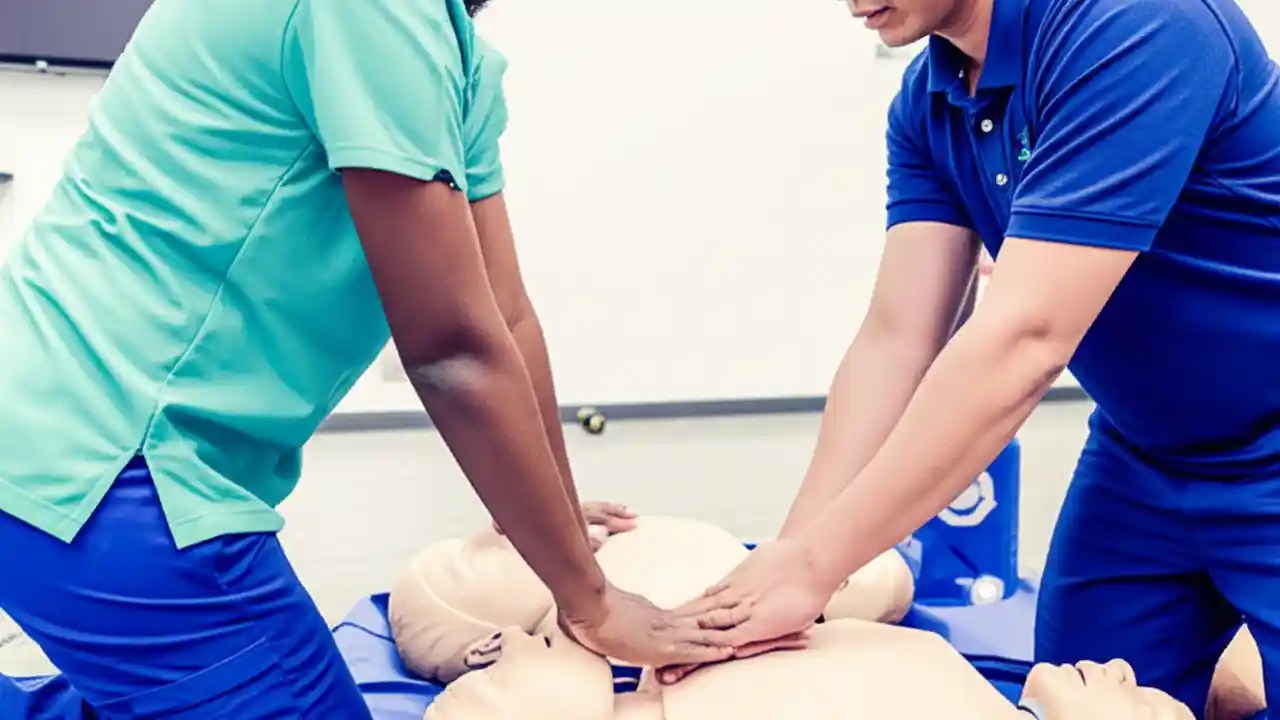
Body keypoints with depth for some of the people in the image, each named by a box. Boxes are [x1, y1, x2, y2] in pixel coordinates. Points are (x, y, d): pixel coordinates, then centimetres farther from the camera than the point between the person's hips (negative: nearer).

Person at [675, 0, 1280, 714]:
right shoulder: (926, 104, -3)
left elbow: (1024, 341, -33)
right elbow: (897, 338, -10)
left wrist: (814, 563, -30)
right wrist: (786, 559, -19)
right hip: (1140, 460, 6)